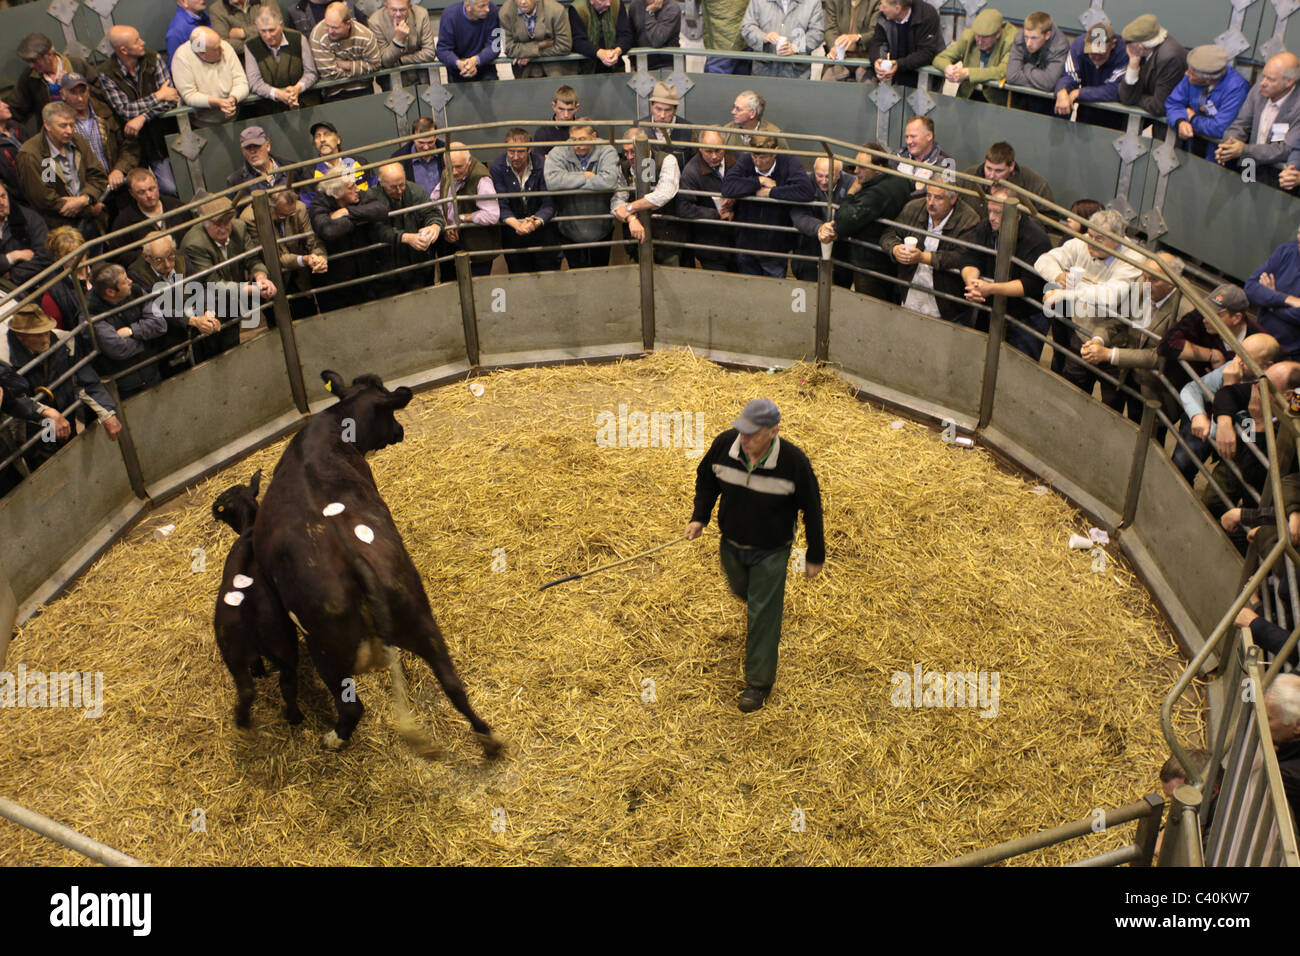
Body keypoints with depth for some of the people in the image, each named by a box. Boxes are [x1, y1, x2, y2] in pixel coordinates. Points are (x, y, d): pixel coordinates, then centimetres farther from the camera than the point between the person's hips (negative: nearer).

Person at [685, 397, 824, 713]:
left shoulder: (794, 461, -27)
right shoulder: (724, 444, -19)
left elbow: (811, 509, -12)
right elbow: (706, 480, 4)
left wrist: (815, 555, -4)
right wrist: (699, 517, -6)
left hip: (771, 551, -4)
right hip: (731, 544, 4)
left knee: (763, 615, 1)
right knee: (741, 590, 28)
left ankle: (760, 681, 17)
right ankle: (765, 601, 64)